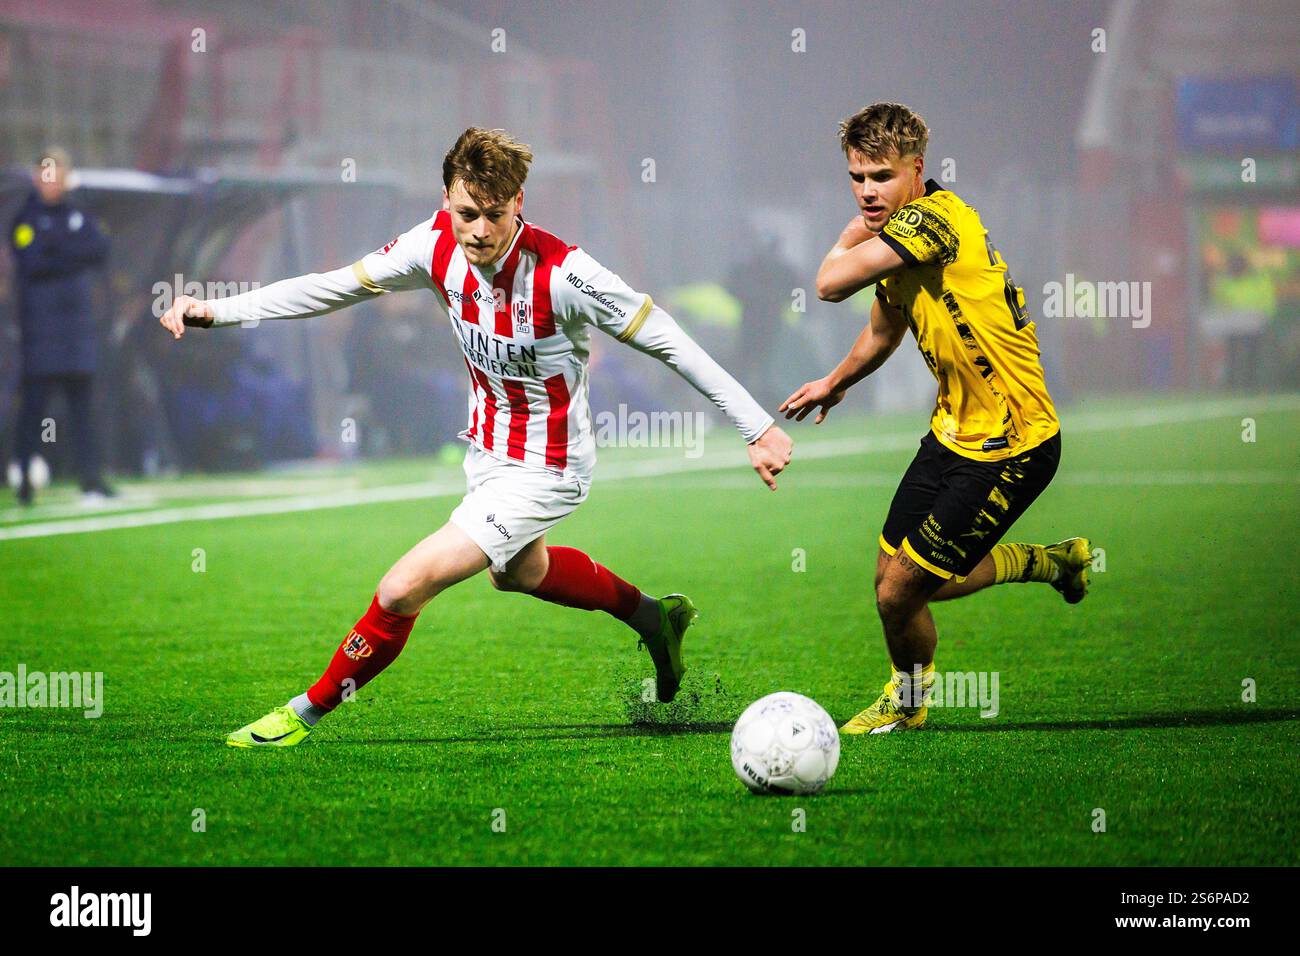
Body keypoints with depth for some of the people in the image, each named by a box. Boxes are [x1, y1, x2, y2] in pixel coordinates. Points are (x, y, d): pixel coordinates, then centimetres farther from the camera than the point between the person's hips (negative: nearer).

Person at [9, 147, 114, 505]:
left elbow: (100, 250, 0)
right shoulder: (24, 220, 1)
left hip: (78, 318, 5)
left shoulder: (79, 217, 15)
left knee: (82, 401, 5)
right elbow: (30, 263, -13)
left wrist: (60, 248, -10)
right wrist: (74, 257, -8)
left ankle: (90, 478, 5)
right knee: (35, 398, -7)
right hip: (40, 322, -5)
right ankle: (23, 473, -4)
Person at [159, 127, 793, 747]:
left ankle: (307, 712, 8)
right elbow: (337, 287, -6)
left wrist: (757, 426, -20)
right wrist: (216, 311, -13)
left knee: (402, 590, -13)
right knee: (520, 571, 34)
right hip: (487, 450, 8)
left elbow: (665, 340, -23)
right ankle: (653, 617, 57)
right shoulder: (438, 243, -16)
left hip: (543, 470, -7)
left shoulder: (561, 273, -32)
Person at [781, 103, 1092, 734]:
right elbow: (883, 332, 27)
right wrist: (837, 382, 43)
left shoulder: (933, 218, -23)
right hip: (956, 429, 9)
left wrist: (854, 233, -7)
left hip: (1011, 447, -9)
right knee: (900, 577, 16)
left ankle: (908, 697, 26)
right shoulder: (894, 239, 7)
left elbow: (831, 284, -28)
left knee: (900, 593, -6)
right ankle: (1055, 562, 37)